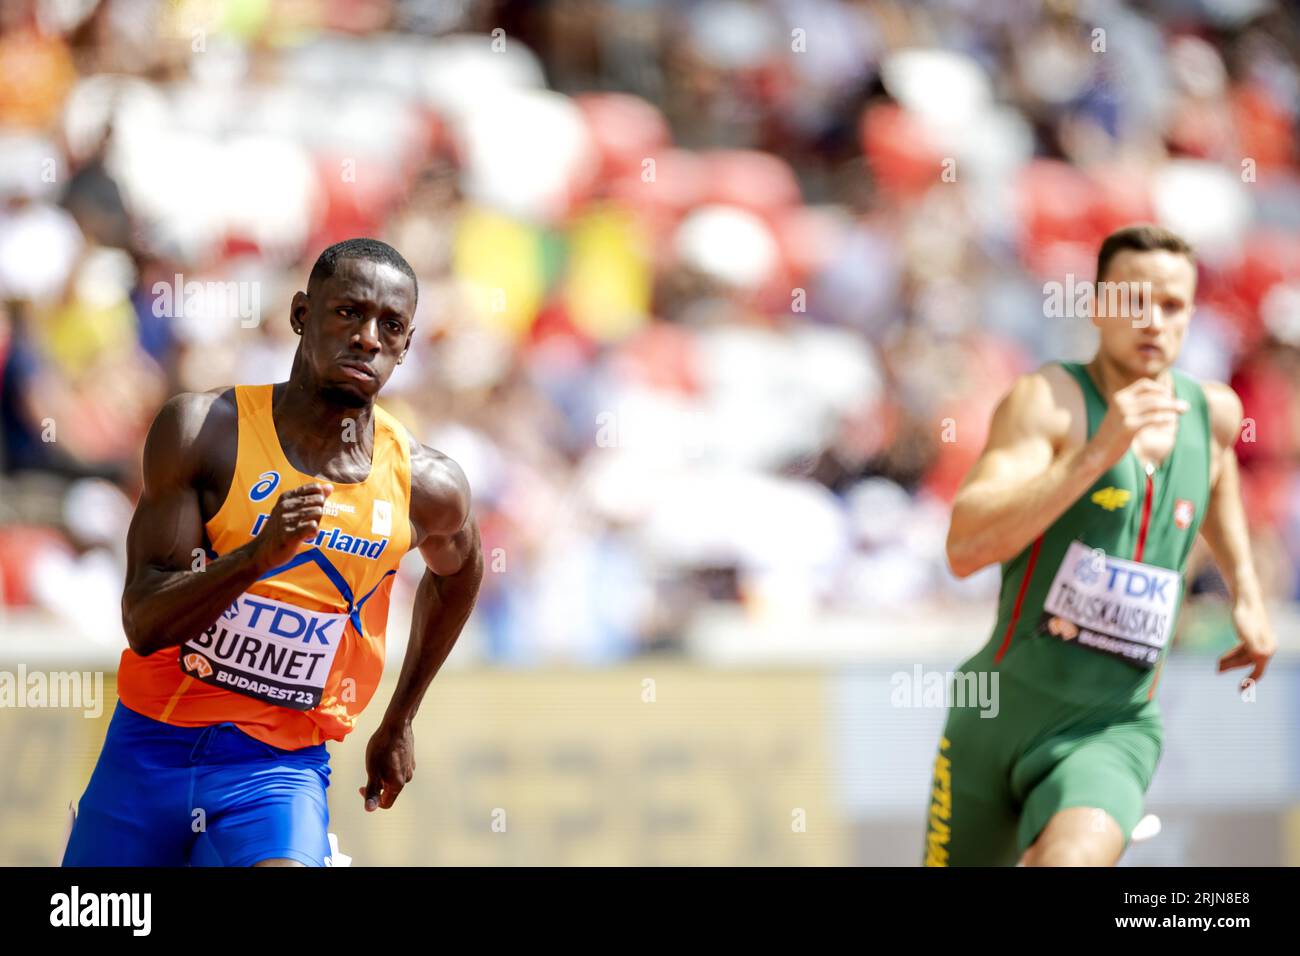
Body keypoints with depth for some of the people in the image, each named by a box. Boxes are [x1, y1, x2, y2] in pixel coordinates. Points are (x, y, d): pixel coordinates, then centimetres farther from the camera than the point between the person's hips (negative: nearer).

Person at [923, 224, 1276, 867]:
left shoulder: (1212, 412, 5)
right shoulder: (1048, 400, -12)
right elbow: (965, 547, -27)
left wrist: (1245, 591, 26)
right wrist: (1097, 453, -32)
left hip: (1114, 732, 2)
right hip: (999, 711, -2)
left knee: (1072, 862, -30)